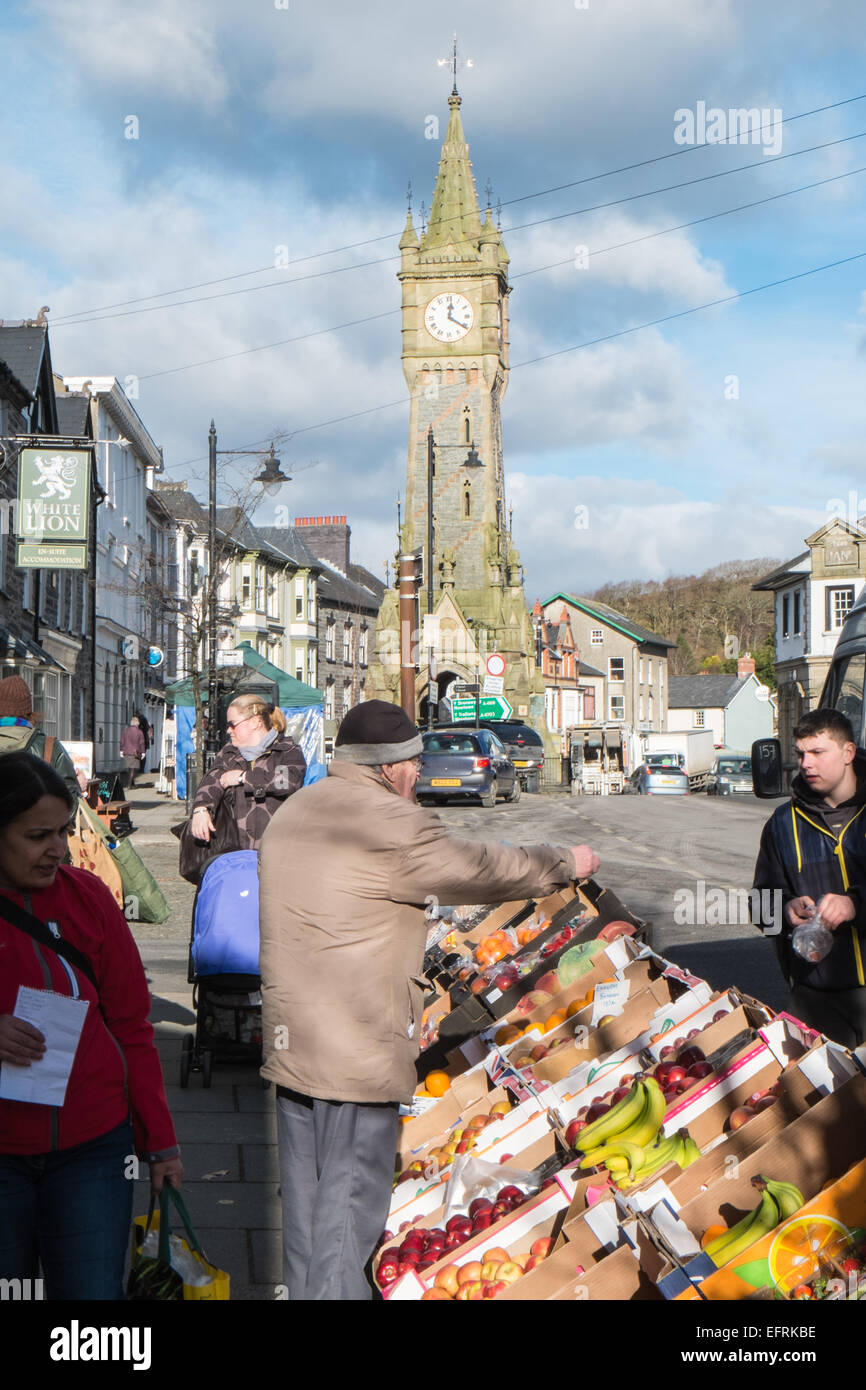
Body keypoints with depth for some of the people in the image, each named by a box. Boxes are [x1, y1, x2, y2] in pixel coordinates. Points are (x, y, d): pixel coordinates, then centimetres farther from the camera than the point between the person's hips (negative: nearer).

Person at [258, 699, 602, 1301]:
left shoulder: (292, 813, 13)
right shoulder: (393, 824, -14)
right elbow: (477, 868, -5)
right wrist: (563, 863, 10)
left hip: (290, 1040, 9)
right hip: (359, 1046, -9)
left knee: (305, 1190, 17)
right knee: (352, 1191, -1)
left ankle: (305, 1288, 27)